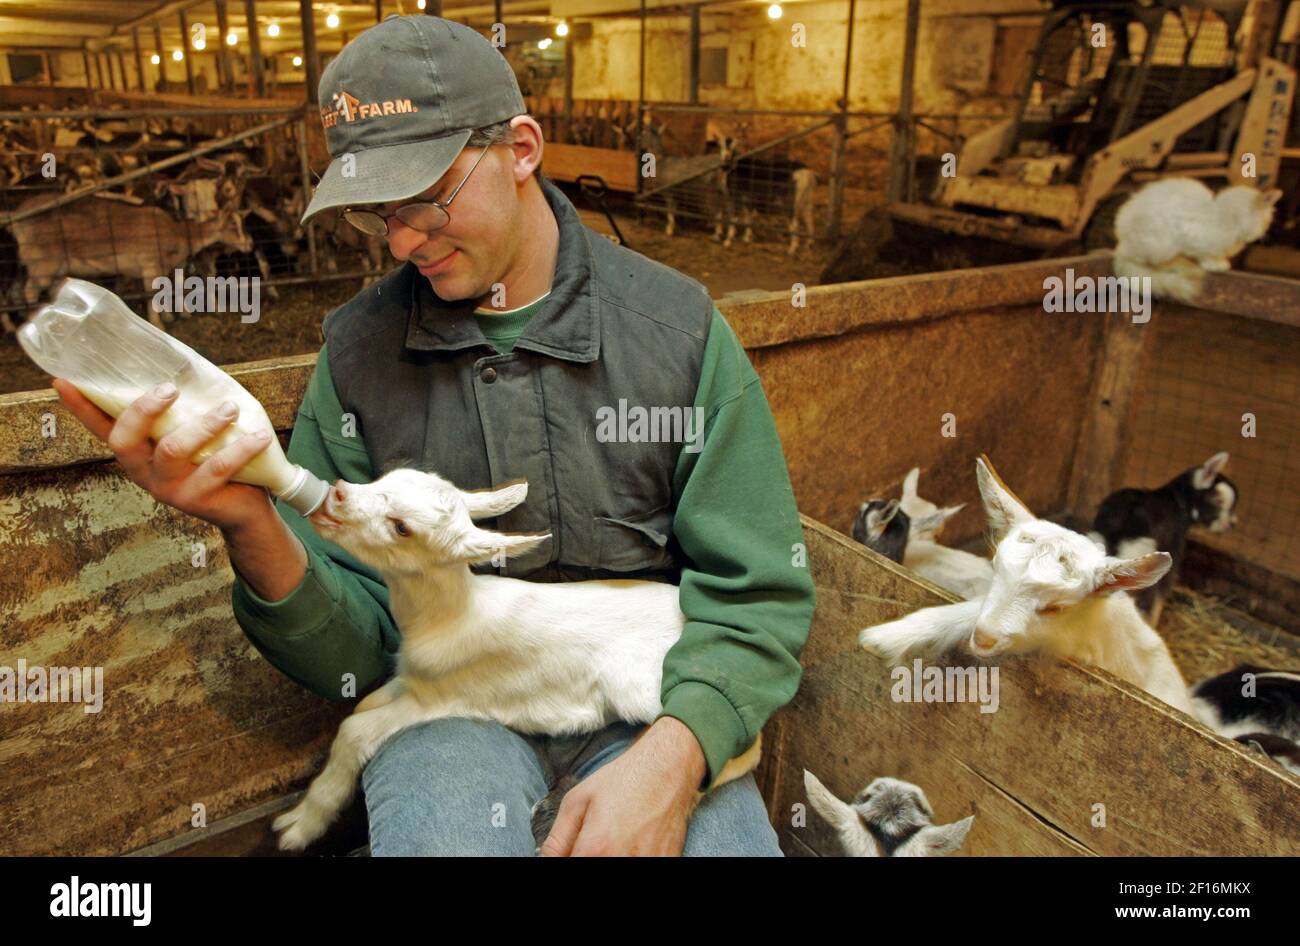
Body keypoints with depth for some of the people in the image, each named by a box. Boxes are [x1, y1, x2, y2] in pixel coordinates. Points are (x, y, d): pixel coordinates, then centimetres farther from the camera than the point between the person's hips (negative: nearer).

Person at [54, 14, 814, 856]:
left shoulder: (678, 326, -6)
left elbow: (757, 592, -6)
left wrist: (672, 754, -24)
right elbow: (355, 653, -2)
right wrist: (252, 527, -22)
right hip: (453, 698, 0)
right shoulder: (357, 347, -2)